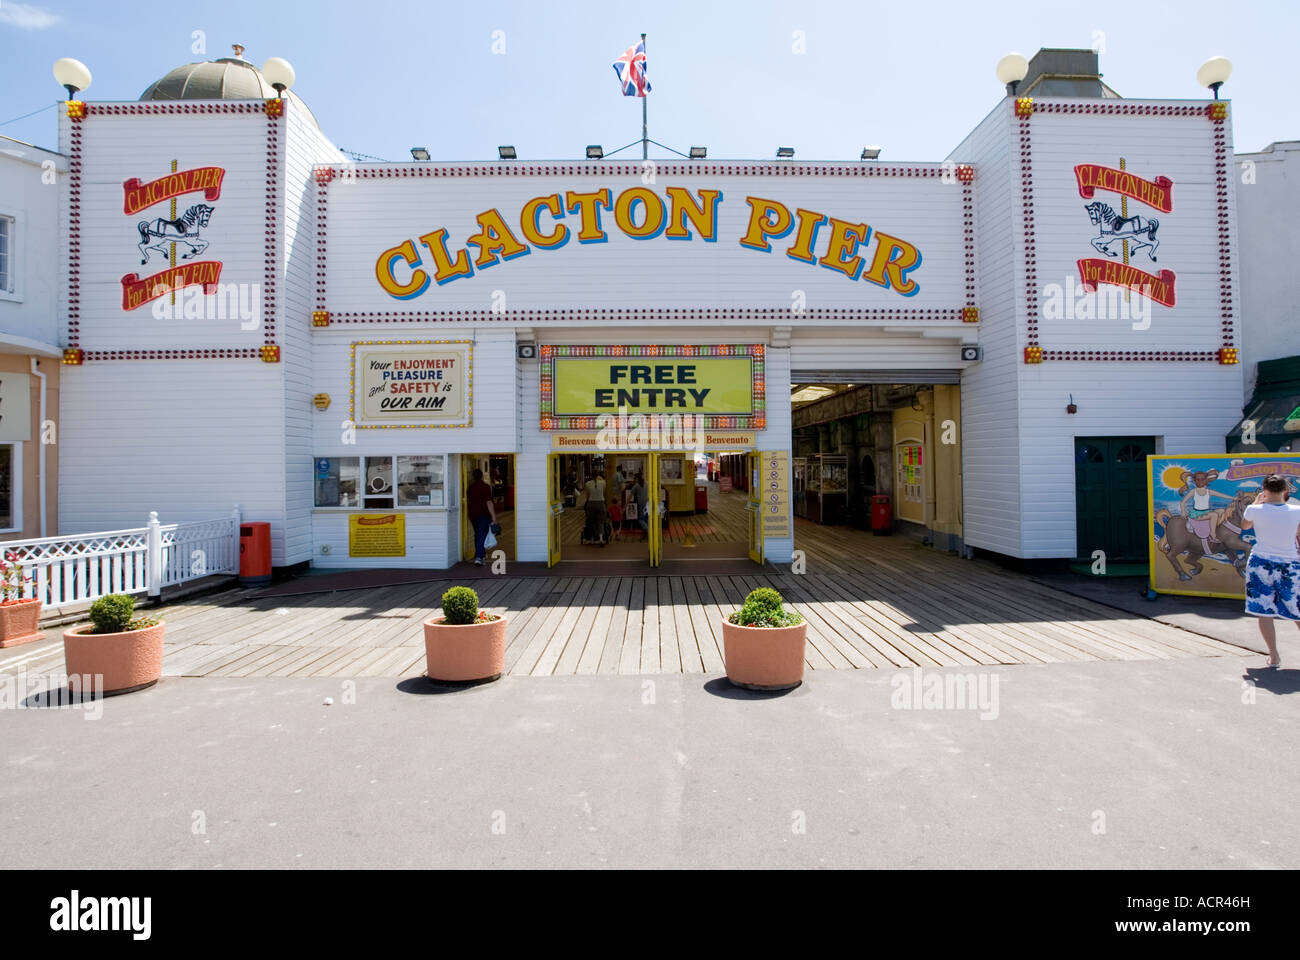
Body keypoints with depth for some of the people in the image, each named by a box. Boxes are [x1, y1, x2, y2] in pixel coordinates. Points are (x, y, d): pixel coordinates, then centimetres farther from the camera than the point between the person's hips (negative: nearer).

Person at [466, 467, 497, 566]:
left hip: (473, 515, 6)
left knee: (477, 534, 19)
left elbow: (467, 503, 18)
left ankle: (481, 553, 31)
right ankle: (478, 557, -20)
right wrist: (493, 517, -15)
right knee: (482, 535, -9)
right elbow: (489, 503, -16)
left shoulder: (470, 488, 9)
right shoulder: (485, 487, -11)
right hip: (483, 514, -6)